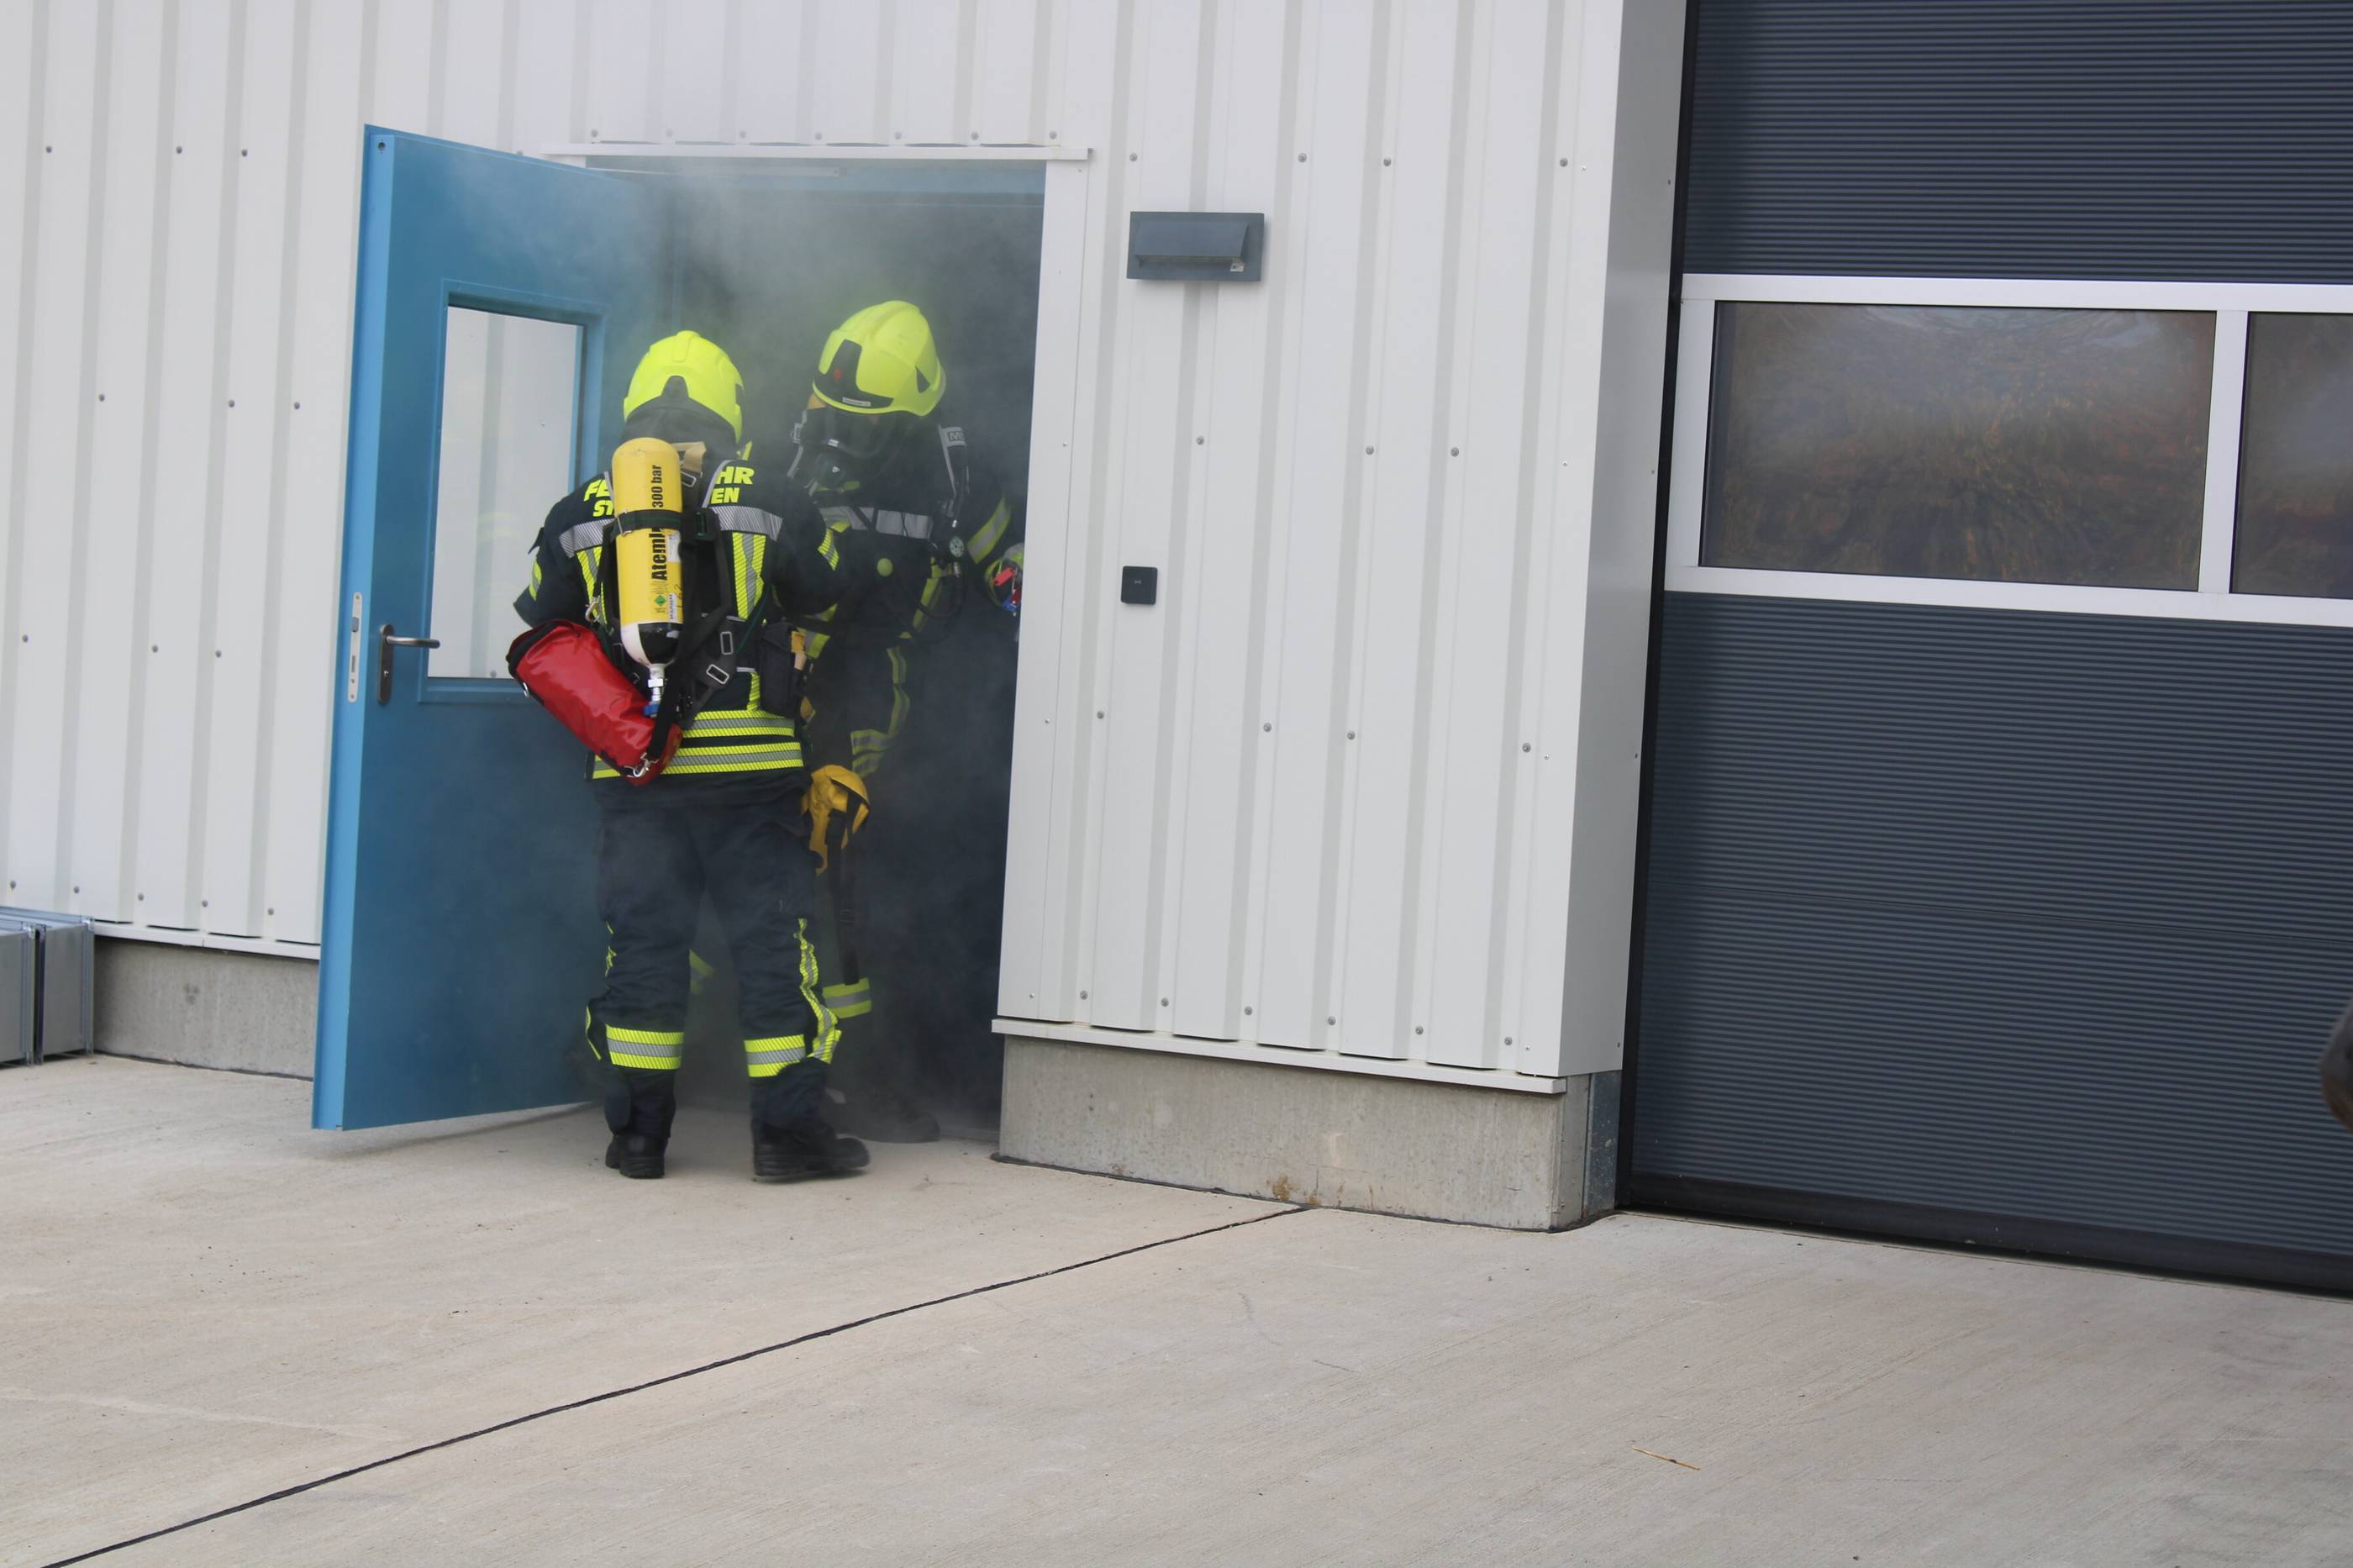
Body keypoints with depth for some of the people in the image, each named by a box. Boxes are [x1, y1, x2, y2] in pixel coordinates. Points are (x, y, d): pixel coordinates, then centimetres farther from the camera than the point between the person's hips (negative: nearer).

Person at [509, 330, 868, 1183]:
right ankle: (788, 1128, 4)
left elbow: (538, 641, 11)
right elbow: (824, 592, 13)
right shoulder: (770, 505, 0)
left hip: (631, 774, 2)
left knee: (643, 937, 7)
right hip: (749, 764, -2)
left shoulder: (580, 517, 8)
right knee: (772, 935, 3)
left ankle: (638, 1131, 9)